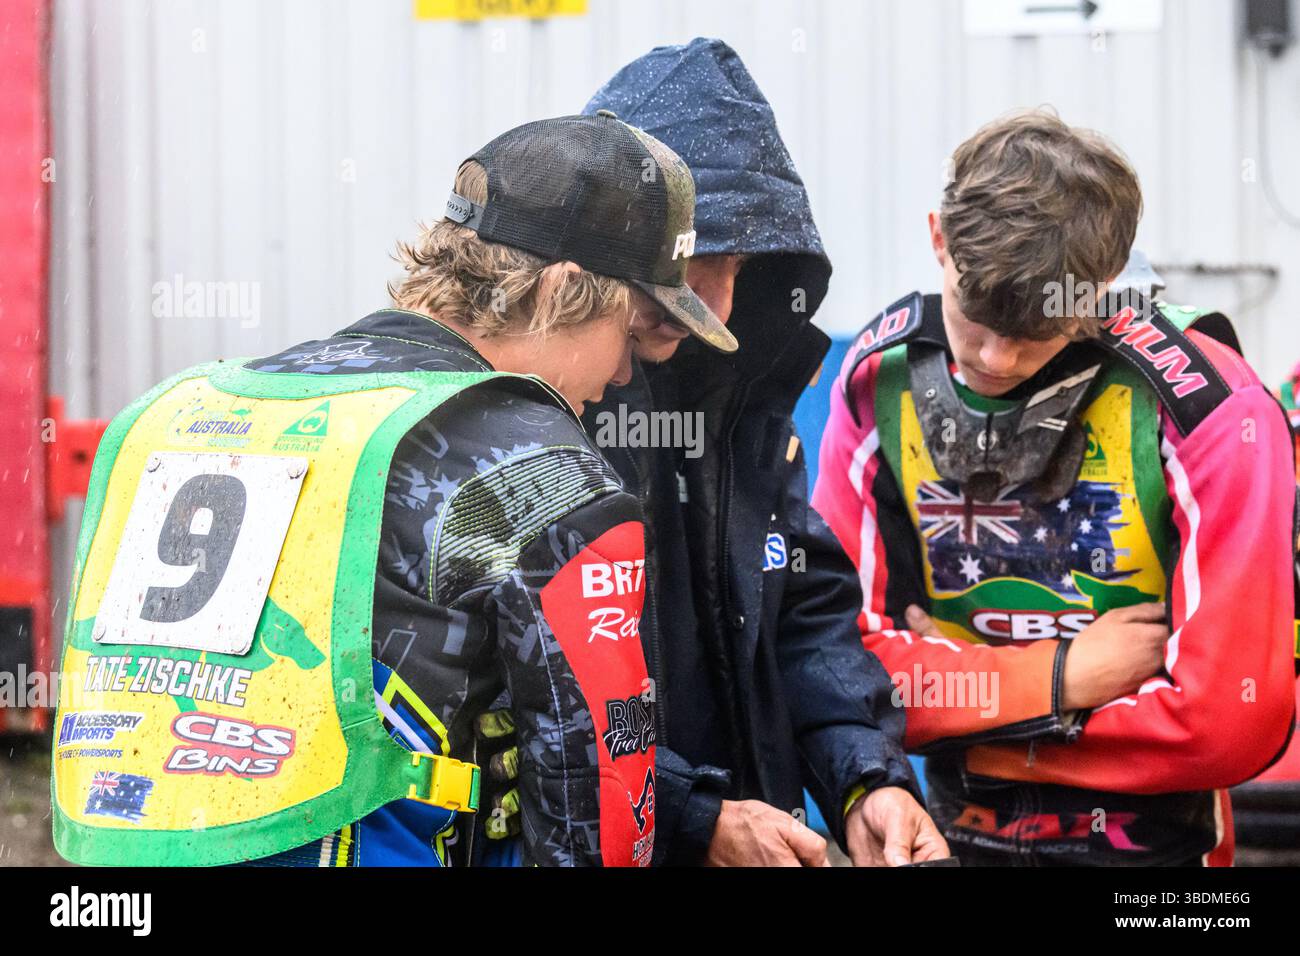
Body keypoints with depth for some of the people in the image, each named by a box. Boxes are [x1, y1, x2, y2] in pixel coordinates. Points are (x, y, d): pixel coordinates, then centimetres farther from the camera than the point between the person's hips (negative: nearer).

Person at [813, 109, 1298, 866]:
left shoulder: (1209, 412, -18)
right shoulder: (880, 379, -7)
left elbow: (1230, 723, -21)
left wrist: (956, 693, -13)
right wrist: (1060, 678, -17)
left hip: (1151, 842, -3)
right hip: (956, 835, 3)